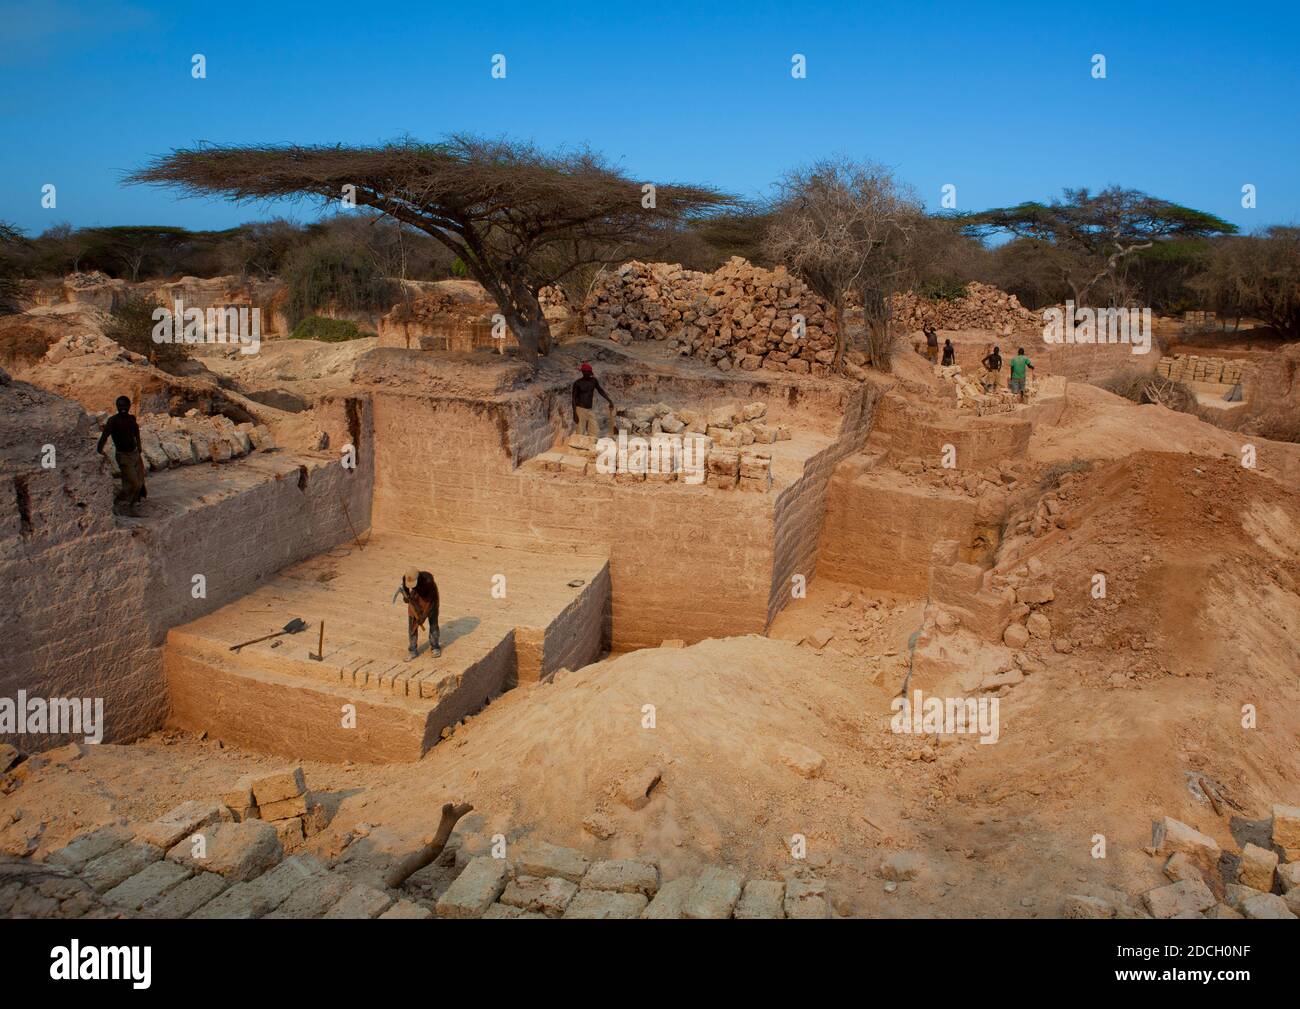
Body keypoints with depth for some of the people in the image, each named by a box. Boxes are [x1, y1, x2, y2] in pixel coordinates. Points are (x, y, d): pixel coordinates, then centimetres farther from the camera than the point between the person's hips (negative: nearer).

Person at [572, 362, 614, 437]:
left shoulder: (593, 380, 5)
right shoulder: (577, 383, -9)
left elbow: (601, 391, 17)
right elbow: (574, 398, -8)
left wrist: (610, 401, 8)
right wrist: (574, 414, -15)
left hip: (590, 410, 6)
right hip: (580, 409, -6)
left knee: (596, 432, 1)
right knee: (580, 433, -4)